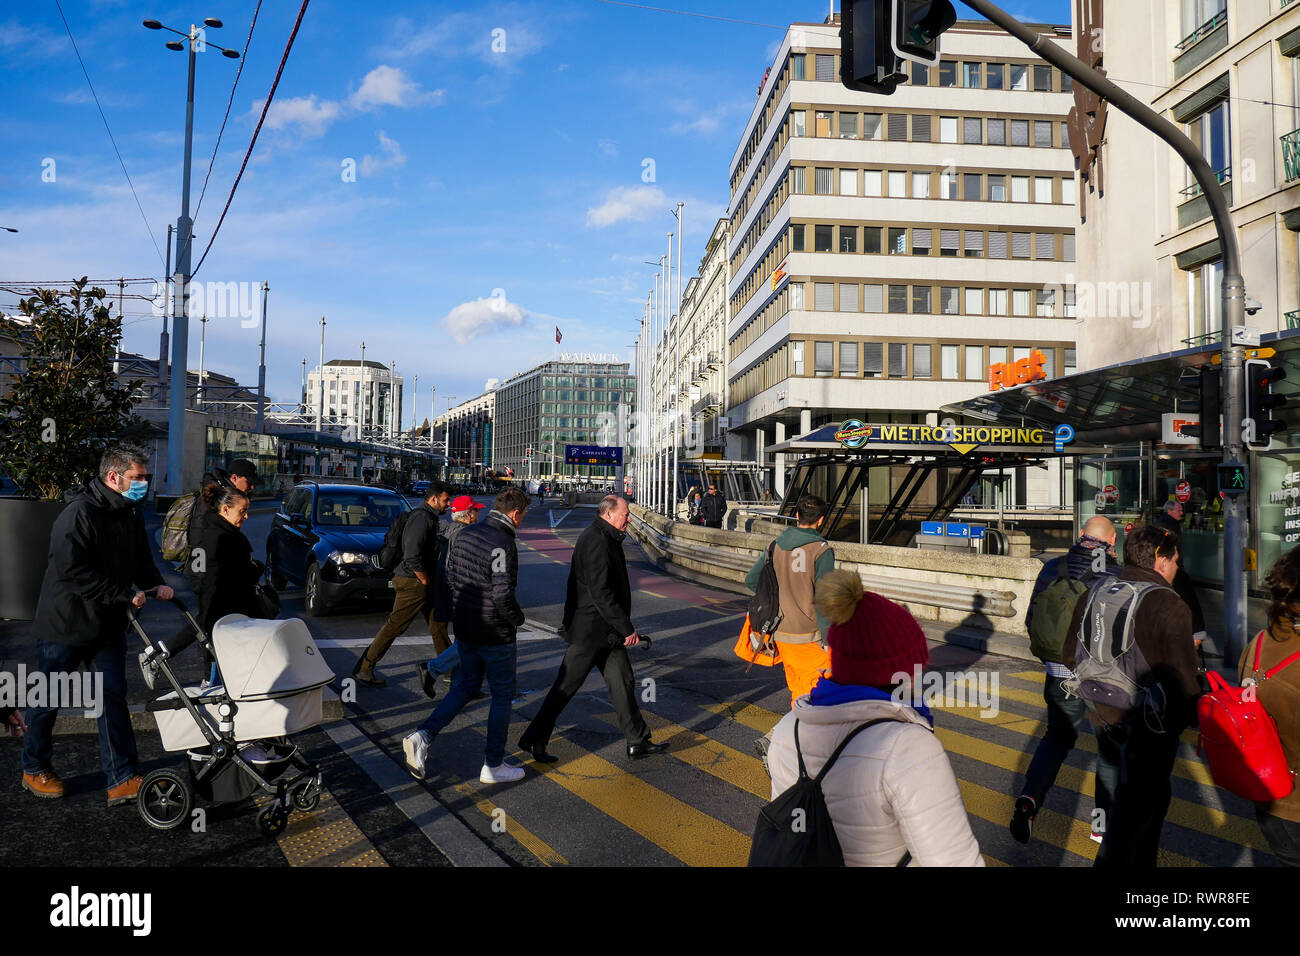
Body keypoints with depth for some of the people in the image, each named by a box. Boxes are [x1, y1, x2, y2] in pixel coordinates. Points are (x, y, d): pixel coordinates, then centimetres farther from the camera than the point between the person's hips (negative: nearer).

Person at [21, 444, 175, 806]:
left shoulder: (130, 514, 5)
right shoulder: (79, 513, -21)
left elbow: (141, 558, 16)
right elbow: (74, 570, -28)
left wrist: (154, 585, -4)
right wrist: (126, 595, -27)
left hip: (108, 624, 7)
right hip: (65, 623, -7)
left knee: (113, 697, 4)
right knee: (48, 700, 11)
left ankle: (122, 779, 6)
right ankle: (34, 769, 32)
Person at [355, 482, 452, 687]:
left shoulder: (429, 517, 14)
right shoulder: (421, 518, -19)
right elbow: (412, 557, -27)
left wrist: (432, 582, 17)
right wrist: (426, 582, -16)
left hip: (424, 582, 10)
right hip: (413, 583, -10)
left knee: (439, 624, 14)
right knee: (395, 626, -3)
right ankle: (364, 669, 6)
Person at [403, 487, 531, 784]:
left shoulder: (466, 534, 4)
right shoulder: (503, 544, -22)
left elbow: (450, 575, 13)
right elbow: (503, 594, -27)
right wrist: (518, 618, -8)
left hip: (464, 628, 8)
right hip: (494, 634, -8)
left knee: (466, 685, 22)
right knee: (502, 695, 8)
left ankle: (422, 735, 8)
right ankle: (493, 765, 17)